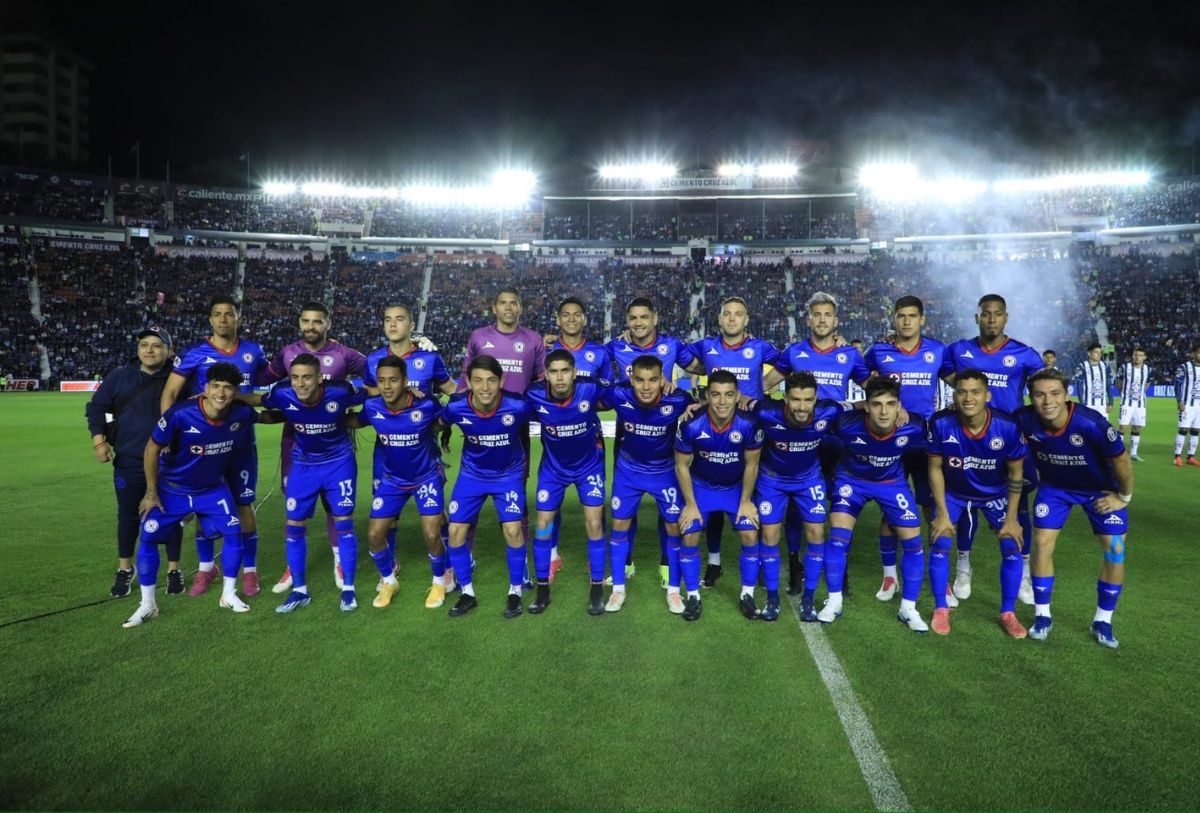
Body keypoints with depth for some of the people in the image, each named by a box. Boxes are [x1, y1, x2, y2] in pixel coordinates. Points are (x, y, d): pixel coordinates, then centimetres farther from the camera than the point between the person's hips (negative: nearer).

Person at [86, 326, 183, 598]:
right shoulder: (120, 376, 0)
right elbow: (96, 406, 7)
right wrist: (98, 440, -3)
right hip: (128, 462, 2)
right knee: (128, 516, 13)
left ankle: (174, 569, 21)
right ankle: (125, 568, 30)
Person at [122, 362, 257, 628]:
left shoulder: (242, 415, -21)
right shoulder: (180, 414, -30)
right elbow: (152, 449, -15)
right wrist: (151, 493, -9)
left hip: (213, 488, 2)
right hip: (172, 489, -2)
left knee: (234, 531, -5)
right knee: (148, 537, -4)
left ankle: (229, 595, 14)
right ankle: (147, 605, 13)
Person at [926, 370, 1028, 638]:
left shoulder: (1008, 427, -28)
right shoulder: (941, 424, -29)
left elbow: (1016, 473, -12)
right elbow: (935, 468, -15)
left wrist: (1011, 519, -11)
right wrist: (942, 514, -14)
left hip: (995, 493, 1)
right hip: (954, 492, -1)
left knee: (1012, 547, -6)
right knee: (939, 544, -11)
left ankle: (1008, 613, 13)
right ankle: (941, 609, 8)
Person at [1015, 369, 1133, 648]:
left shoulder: (1091, 424, -37)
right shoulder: (1024, 420, -30)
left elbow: (1121, 461, -19)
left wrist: (1124, 497, -8)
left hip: (1100, 488, -1)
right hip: (1054, 487, 2)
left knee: (1115, 549, -5)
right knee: (1042, 544, -6)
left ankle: (1103, 621, 13)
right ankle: (1042, 616, 10)